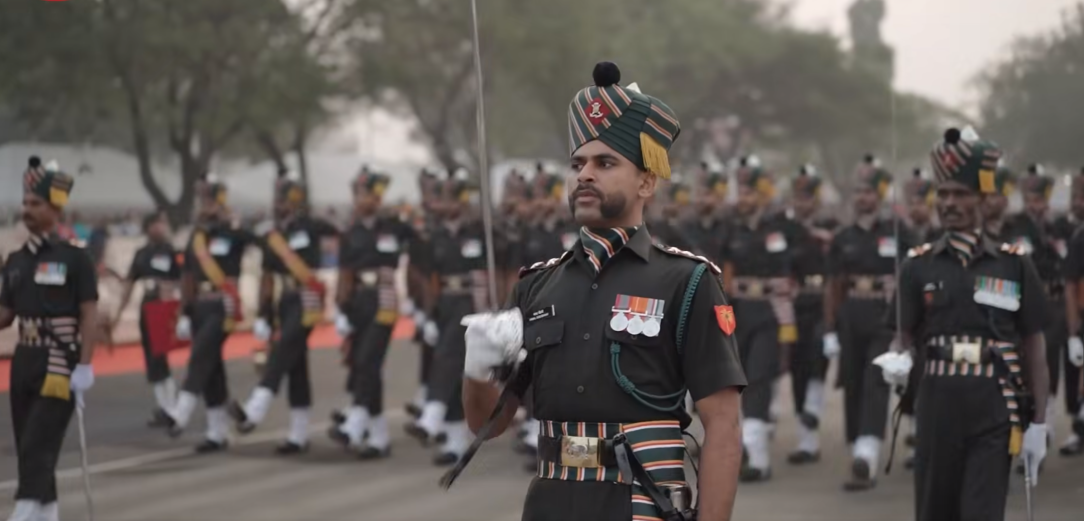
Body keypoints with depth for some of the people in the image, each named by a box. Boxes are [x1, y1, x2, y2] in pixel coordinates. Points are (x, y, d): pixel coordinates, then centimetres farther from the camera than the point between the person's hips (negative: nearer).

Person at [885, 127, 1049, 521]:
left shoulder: (1015, 265, 2)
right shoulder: (918, 266, 5)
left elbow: (1034, 348, 4)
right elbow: (907, 340, 7)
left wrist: (1039, 422, 0)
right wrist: (900, 361, -18)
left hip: (994, 414, -2)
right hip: (938, 408, 2)